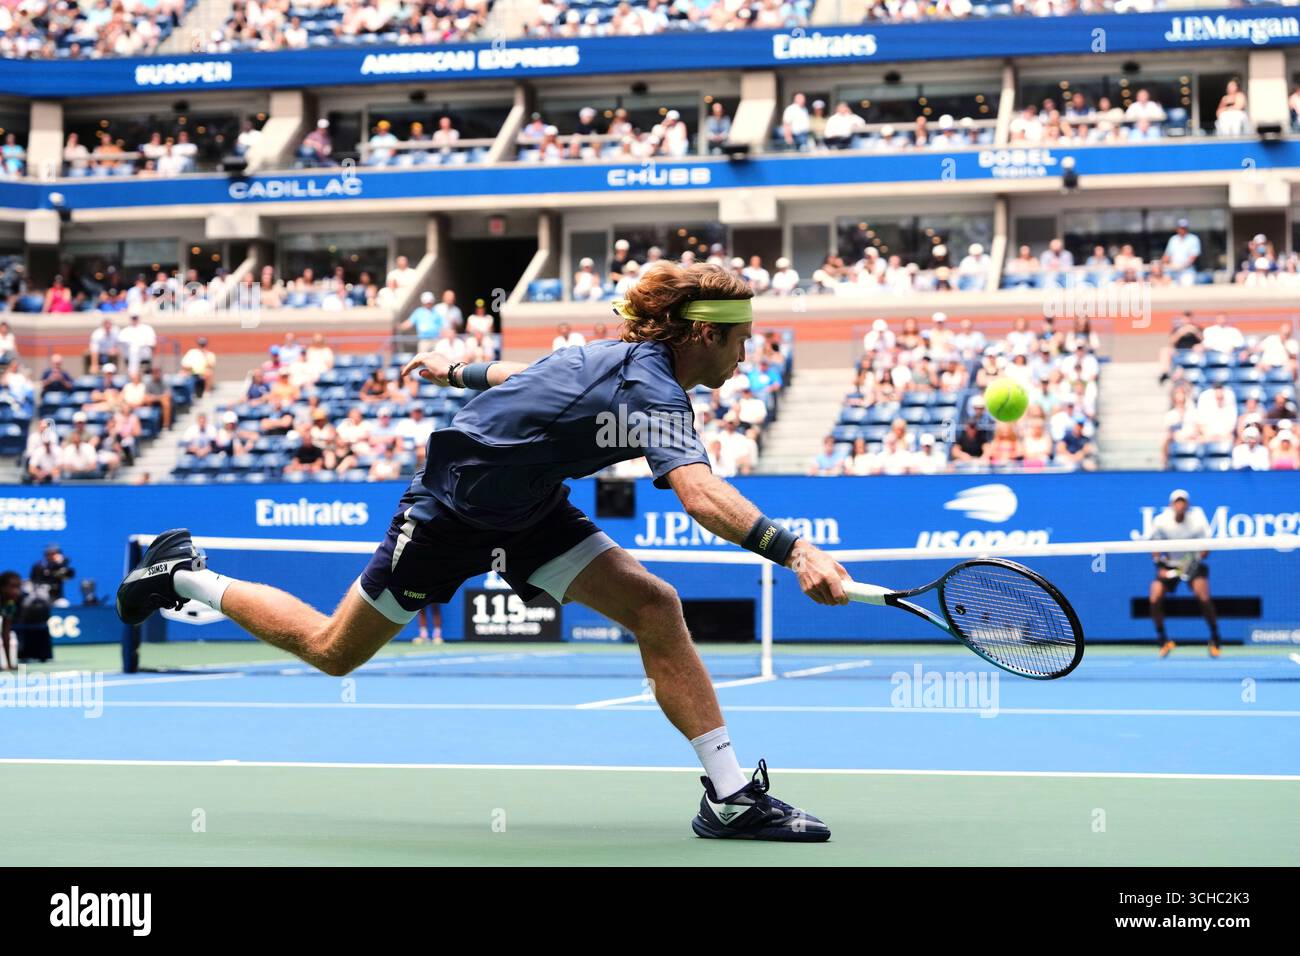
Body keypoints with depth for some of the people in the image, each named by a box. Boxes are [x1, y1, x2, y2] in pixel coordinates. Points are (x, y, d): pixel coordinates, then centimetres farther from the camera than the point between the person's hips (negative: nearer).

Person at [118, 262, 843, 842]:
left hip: (530, 507, 9)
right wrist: (794, 550, -60)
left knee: (655, 607, -11)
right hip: (452, 508, -8)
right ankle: (184, 576, 31)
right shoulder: (654, 394, -32)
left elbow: (537, 373, 14)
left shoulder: (633, 360, -3)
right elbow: (700, 492, -51)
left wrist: (460, 374, 29)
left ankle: (731, 797, -11)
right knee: (333, 651, 9)